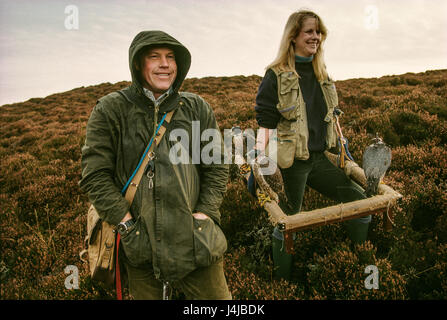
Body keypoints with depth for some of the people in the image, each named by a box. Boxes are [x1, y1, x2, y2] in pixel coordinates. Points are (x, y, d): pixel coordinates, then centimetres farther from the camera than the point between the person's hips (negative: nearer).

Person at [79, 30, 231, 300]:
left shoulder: (197, 108, 6)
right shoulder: (111, 110, -1)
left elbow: (217, 168, 7)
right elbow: (94, 174, -3)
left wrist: (204, 214, -4)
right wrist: (126, 222, -10)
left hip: (196, 242, 2)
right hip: (140, 245, -1)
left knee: (215, 295, 10)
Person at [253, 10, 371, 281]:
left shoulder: (322, 75, 11)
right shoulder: (277, 76, -8)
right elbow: (265, 123, -11)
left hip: (320, 159, 7)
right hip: (291, 163, -6)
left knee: (361, 201, 7)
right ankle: (283, 282, 24)